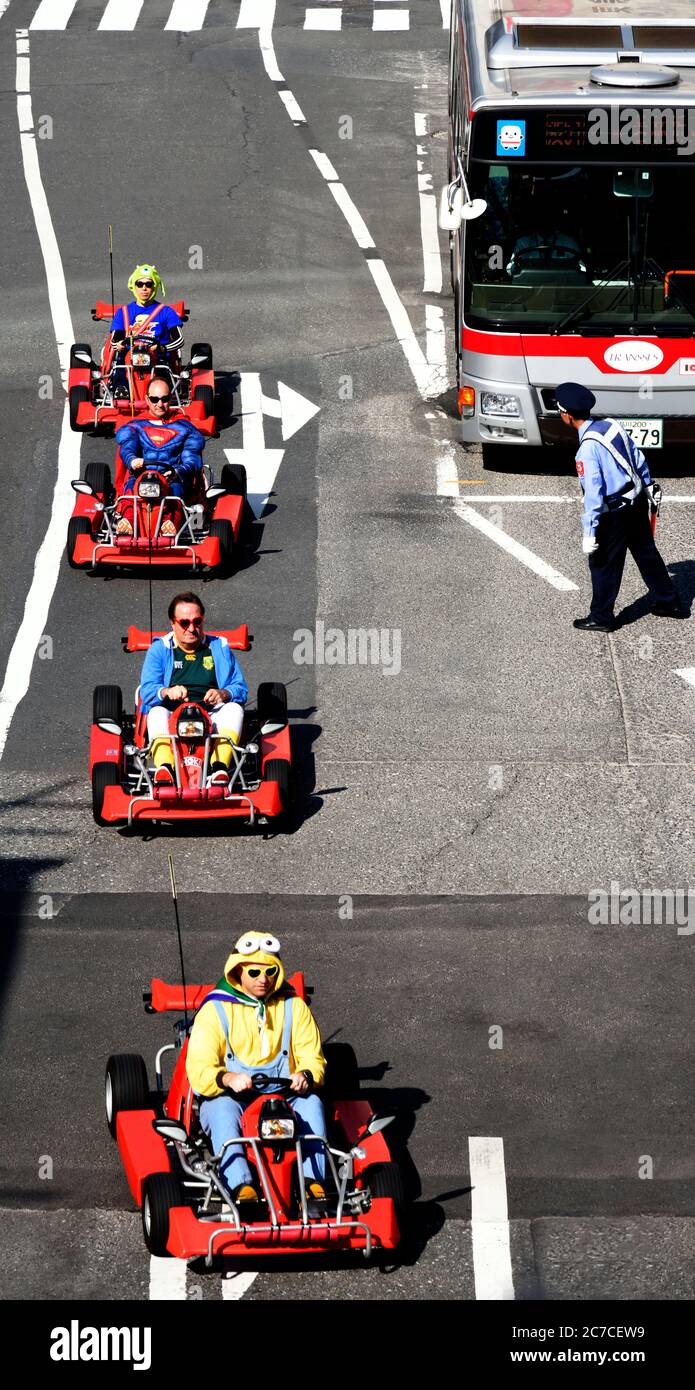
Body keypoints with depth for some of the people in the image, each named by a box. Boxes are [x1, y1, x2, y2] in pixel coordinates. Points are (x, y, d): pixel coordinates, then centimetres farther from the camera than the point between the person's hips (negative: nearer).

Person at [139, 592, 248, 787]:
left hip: (211, 720, 1)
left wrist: (224, 694, -15)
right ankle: (164, 768, -56)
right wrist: (167, 692, -25)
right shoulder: (160, 650, 13)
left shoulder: (219, 648, 17)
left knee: (234, 708, -28)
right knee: (157, 713, -32)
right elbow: (147, 690, -2)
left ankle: (220, 768, -48)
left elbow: (241, 689, 9)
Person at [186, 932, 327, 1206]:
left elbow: (313, 1058, 3)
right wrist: (227, 1078, -33)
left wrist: (306, 1075, -22)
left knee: (311, 1102, -28)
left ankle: (313, 1181, -38)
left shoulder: (294, 1007, 7)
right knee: (223, 1109, -35)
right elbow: (199, 1070, -10)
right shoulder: (214, 1011, -2)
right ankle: (241, 1185, -51)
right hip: (229, 1098, -2)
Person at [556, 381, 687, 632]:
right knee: (646, 553, 22)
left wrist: (590, 532, -21)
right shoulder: (611, 426, -1)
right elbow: (639, 458, 10)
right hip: (638, 502, 8)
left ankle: (601, 617, 18)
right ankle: (669, 603, 33)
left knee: (603, 564, 7)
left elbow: (593, 492, -25)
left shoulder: (588, 447, -24)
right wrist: (648, 486, 26)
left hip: (615, 514, -8)